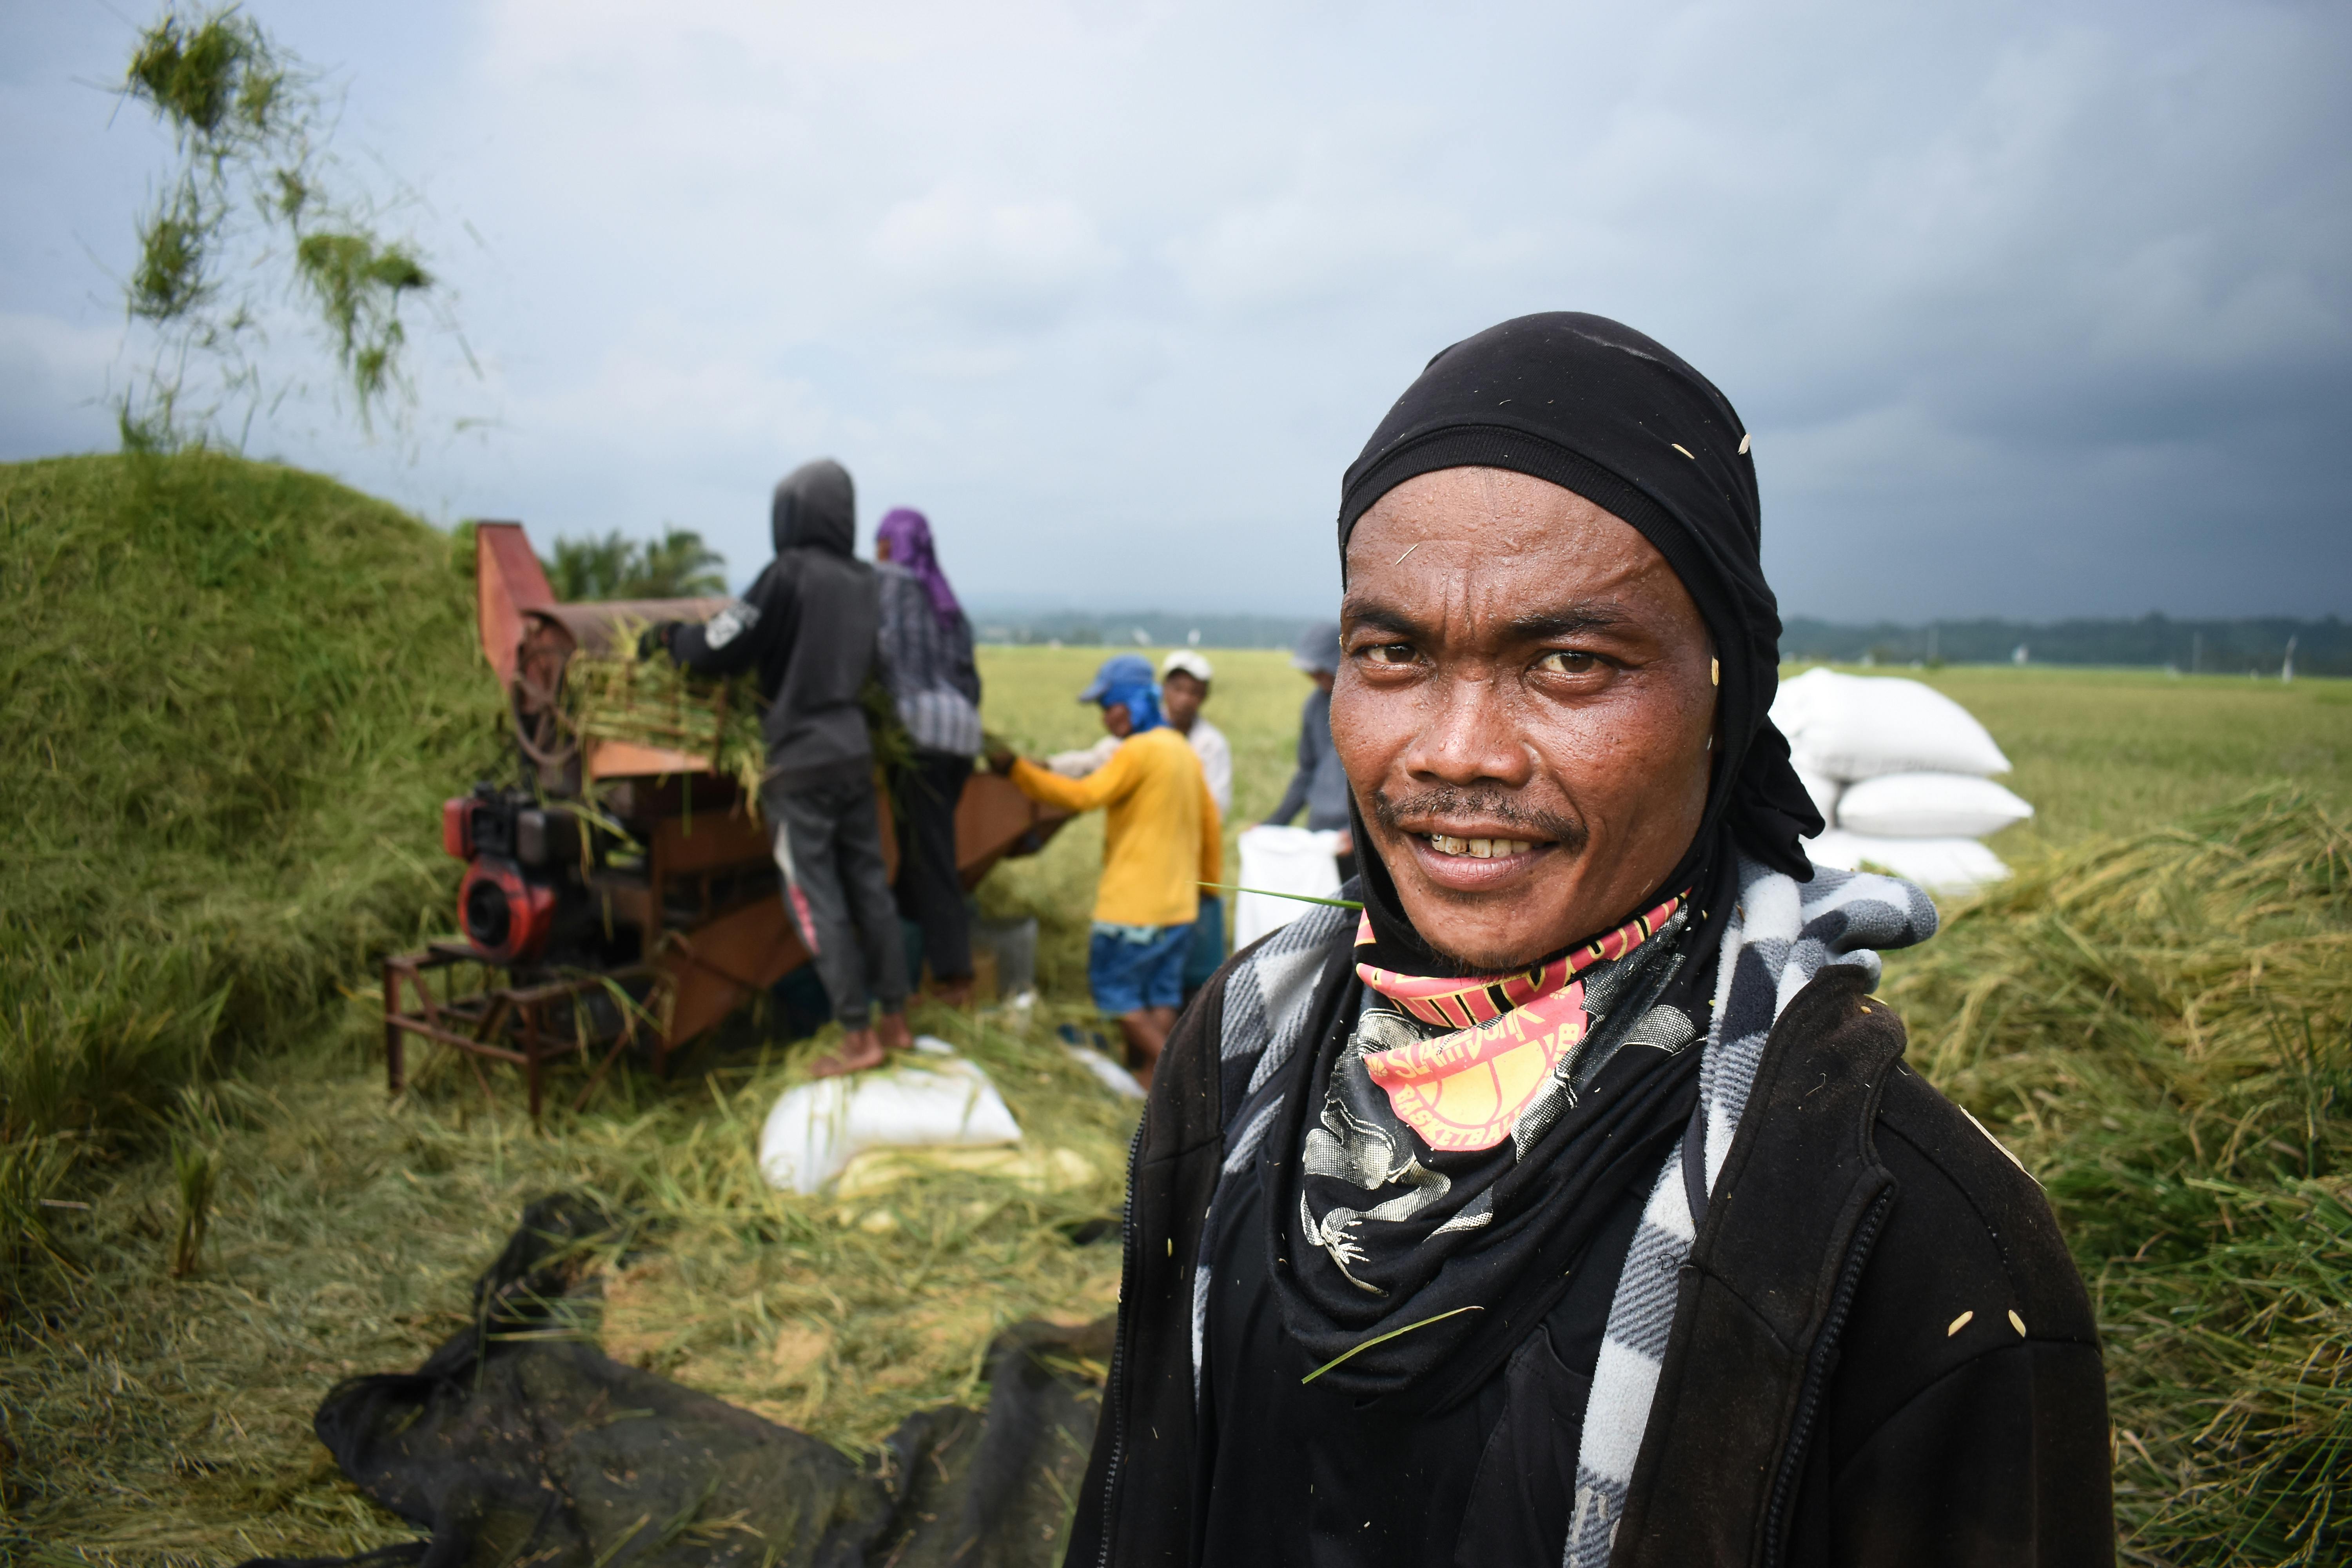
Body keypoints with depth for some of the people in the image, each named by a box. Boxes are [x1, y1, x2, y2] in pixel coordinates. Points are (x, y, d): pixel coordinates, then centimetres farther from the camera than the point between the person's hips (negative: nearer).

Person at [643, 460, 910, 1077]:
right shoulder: (865, 582, 8)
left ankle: (858, 1037, 2)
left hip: (801, 761, -7)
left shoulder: (790, 573, -12)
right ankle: (894, 1020, 19)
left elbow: (719, 651, -11)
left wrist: (669, 635, 8)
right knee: (869, 885, 12)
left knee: (816, 900, -1)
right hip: (854, 752, 7)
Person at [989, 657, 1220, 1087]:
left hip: (1134, 903, -8)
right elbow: (1209, 821, 18)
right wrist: (1207, 880, 27)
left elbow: (1083, 795, -27)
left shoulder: (1139, 751, -15)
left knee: (1114, 988, 3)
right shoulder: (1183, 750, 13)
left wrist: (1017, 769, -26)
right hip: (1179, 903, 9)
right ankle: (1147, 1072, 15)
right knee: (1161, 993, 12)